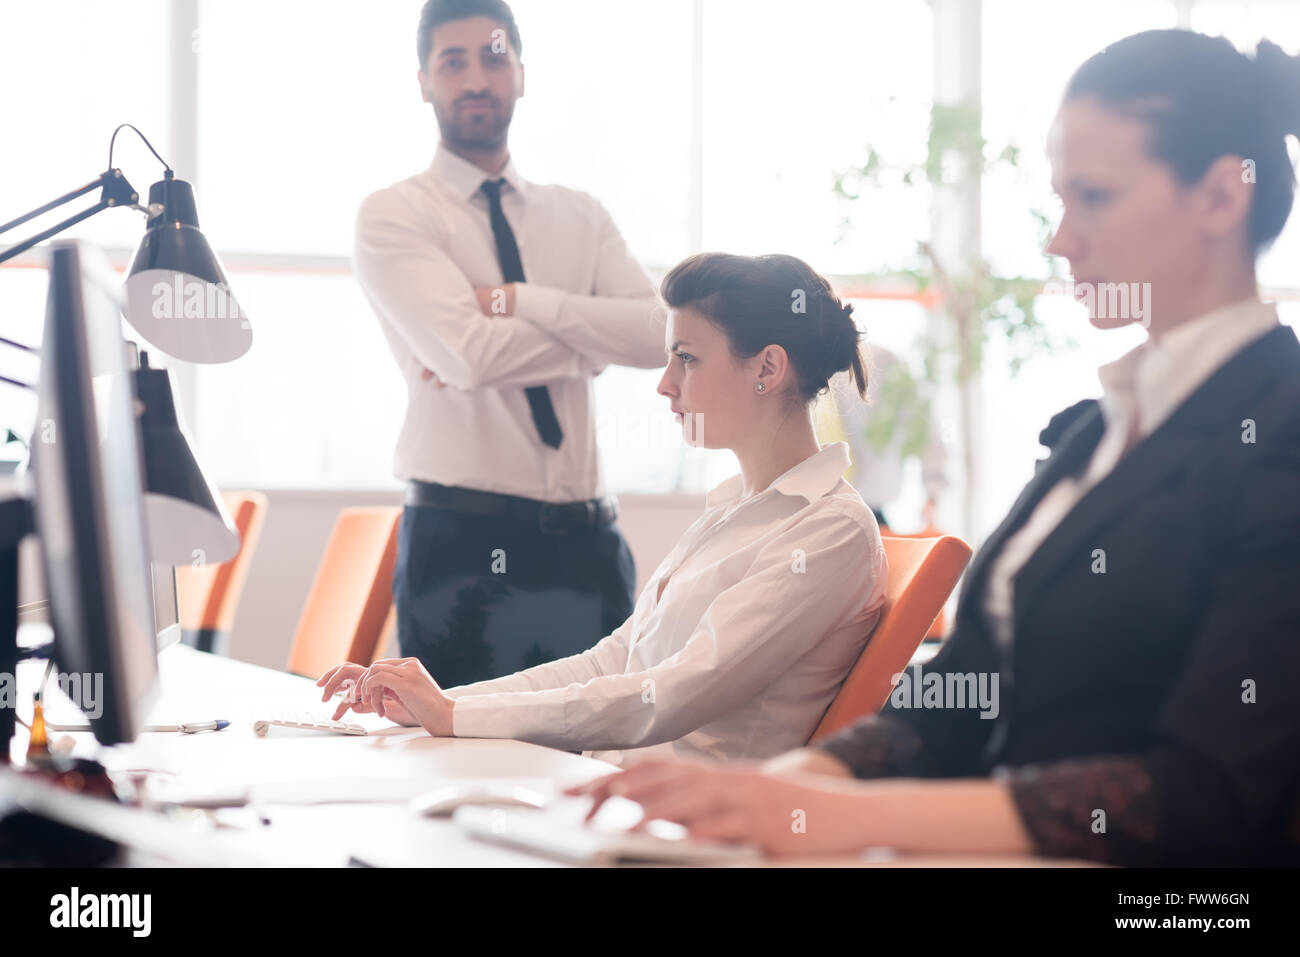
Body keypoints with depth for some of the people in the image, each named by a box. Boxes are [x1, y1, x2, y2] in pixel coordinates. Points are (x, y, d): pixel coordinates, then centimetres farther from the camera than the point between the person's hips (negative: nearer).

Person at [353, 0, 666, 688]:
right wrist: (593, 338, -4)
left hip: (586, 544, 4)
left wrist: (515, 302, -12)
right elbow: (469, 354, -16)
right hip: (464, 549, -4)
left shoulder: (579, 217, 15)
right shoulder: (392, 216, 0)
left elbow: (657, 334, -3)